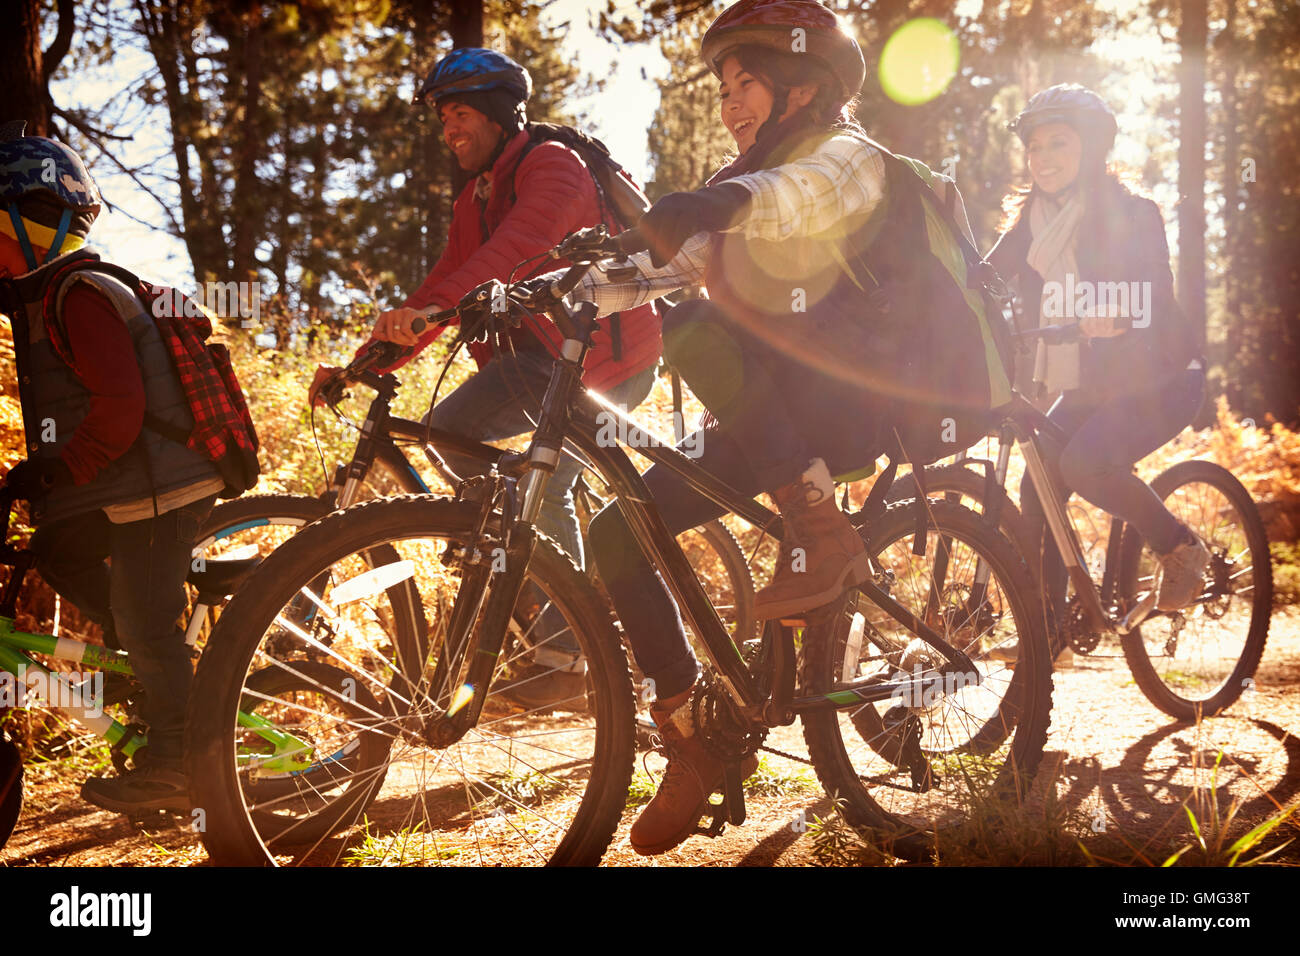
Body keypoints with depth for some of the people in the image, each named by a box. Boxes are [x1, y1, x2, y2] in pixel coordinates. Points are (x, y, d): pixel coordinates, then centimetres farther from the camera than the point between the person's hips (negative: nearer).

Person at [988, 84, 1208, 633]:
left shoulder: (1131, 213, -12)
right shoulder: (1032, 221, 5)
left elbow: (1155, 294, -25)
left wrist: (1114, 315, -48)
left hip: (1158, 381, -6)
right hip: (1087, 387, 6)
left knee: (1084, 462, -29)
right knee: (1037, 486, -8)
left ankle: (1181, 548, -6)